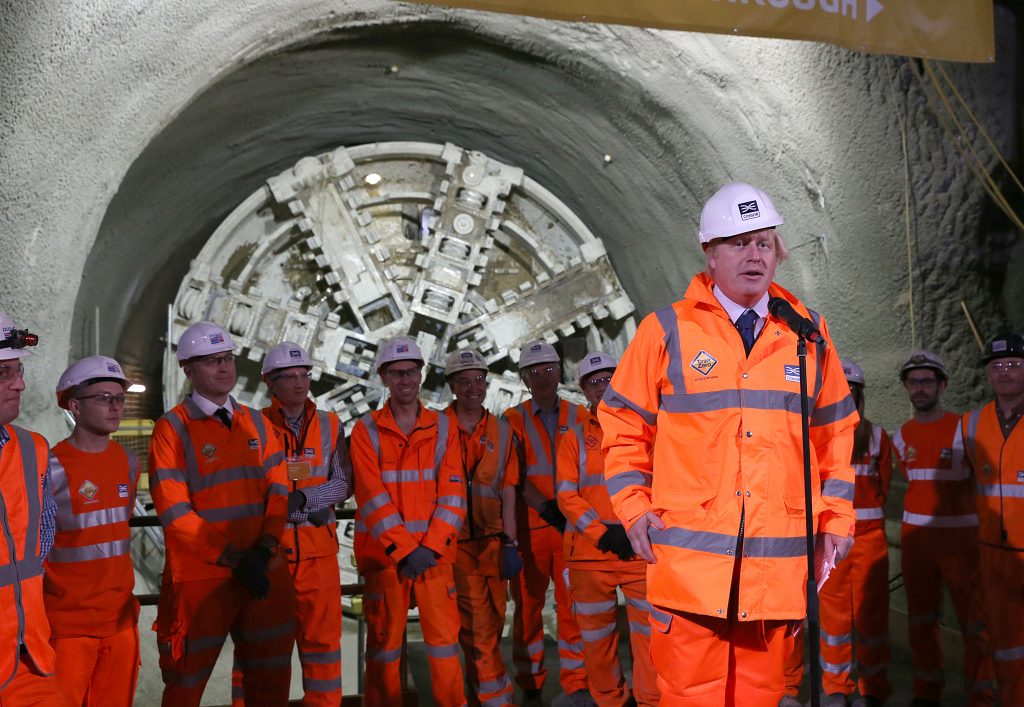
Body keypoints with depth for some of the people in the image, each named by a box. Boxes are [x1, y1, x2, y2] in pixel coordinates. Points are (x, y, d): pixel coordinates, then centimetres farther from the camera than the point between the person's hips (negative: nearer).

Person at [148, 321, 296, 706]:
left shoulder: (257, 424, 10)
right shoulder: (171, 429, -6)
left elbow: (278, 492, 5)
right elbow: (175, 513, -12)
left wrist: (265, 548, -11)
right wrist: (234, 558, -16)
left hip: (264, 573, 5)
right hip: (199, 577, -4)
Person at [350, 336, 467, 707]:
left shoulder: (443, 428, 7)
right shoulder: (366, 430, 1)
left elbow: (453, 495, 1)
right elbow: (372, 497, -7)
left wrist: (430, 547, -11)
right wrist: (404, 550, -15)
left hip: (435, 552, 2)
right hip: (384, 553, -1)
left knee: (444, 638, 2)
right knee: (385, 642, 4)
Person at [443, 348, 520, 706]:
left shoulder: (500, 430, 8)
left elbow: (508, 489, 7)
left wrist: (510, 540, 2)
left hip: (493, 539, 4)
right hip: (455, 540, -4)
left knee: (492, 619, 10)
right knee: (478, 622, -7)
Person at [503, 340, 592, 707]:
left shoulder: (577, 415, 10)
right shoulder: (514, 420, 4)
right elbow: (514, 475, -5)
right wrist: (545, 507, -18)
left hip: (573, 524, 1)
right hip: (530, 525, -1)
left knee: (573, 604, 1)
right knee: (528, 605, 5)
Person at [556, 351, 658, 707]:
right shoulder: (575, 437, 8)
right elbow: (566, 495, 1)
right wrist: (602, 532, -12)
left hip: (639, 548, -1)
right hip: (590, 553, 1)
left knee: (649, 631, -4)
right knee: (597, 636, 8)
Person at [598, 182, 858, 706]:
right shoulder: (667, 330, 2)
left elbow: (835, 431, 17)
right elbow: (623, 424, 8)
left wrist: (836, 518, 10)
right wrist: (634, 509, -1)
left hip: (778, 560, 3)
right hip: (689, 555, -2)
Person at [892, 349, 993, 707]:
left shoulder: (964, 429, -6)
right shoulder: (901, 437, 7)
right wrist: (922, 517, 10)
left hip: (959, 536, -4)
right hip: (915, 537, 4)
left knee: (973, 619, -1)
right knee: (921, 619, 12)